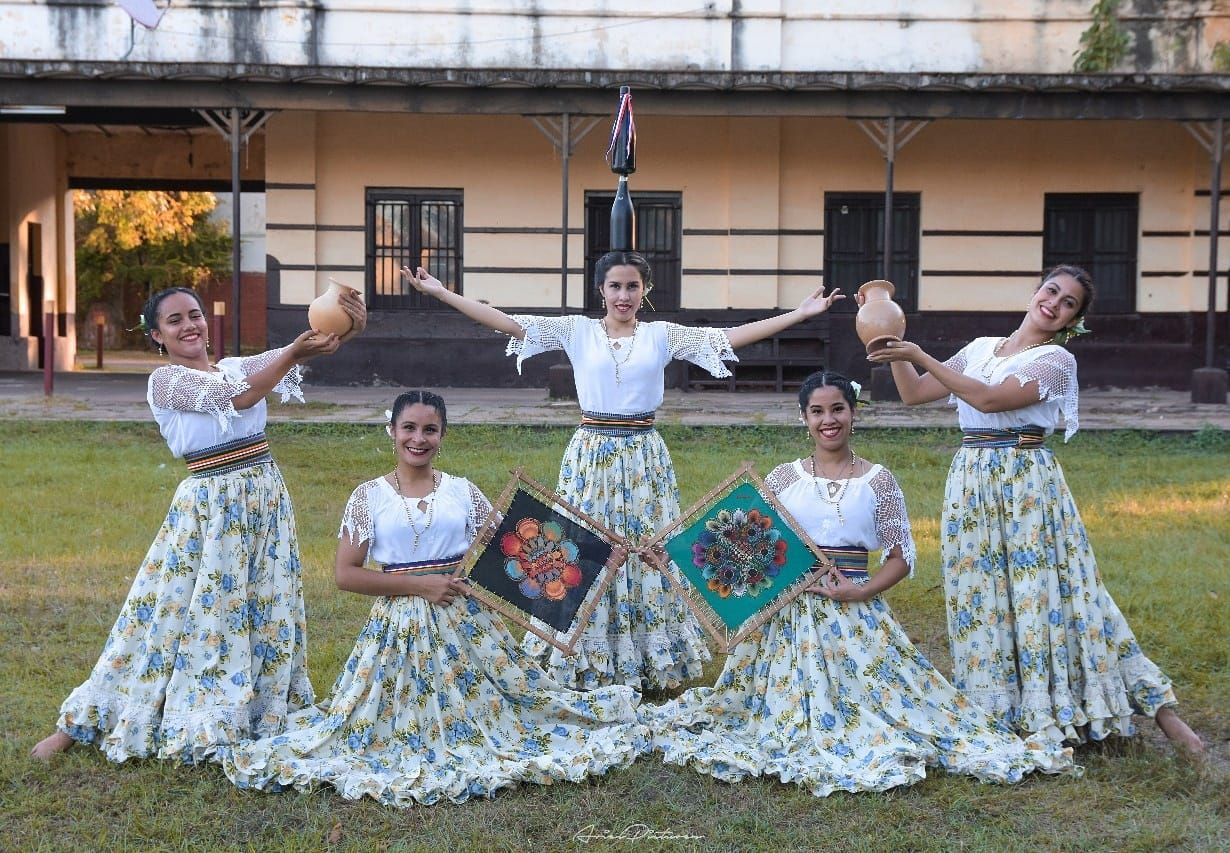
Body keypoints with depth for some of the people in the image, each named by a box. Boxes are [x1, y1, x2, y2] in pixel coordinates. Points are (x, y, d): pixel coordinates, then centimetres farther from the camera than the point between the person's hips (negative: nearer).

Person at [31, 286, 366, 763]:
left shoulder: (235, 366, 9)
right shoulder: (165, 381, -6)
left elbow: (297, 349, -8)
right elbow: (238, 397, -22)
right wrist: (294, 353, -33)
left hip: (267, 498, 5)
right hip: (210, 504, -5)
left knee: (268, 614, 8)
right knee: (176, 611, -2)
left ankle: (263, 716, 23)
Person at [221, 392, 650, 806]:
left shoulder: (462, 491, 4)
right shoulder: (370, 496, -2)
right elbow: (346, 573, -6)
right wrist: (419, 585, -12)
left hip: (465, 618, 2)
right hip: (399, 623, -1)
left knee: (472, 704, 5)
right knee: (405, 716, -2)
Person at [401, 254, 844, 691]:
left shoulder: (663, 335, 4)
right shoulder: (577, 330, 2)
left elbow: (732, 336, -1)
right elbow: (509, 323, -4)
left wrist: (800, 313, -8)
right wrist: (442, 293, -12)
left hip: (644, 458, 1)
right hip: (591, 455, 0)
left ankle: (651, 661, 16)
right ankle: (586, 660, 15)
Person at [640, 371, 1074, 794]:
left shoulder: (878, 480, 2)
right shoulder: (782, 478, 5)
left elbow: (901, 557, 2)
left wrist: (861, 591, -13)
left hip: (856, 613, -1)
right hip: (790, 612, 1)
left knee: (864, 695, -6)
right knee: (793, 695, -2)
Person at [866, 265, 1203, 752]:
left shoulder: (1056, 361, -4)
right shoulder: (979, 349, 15)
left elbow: (989, 399, -17)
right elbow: (913, 393, 17)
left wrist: (920, 355, -18)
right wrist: (894, 348, 4)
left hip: (1027, 484, -6)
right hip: (970, 486, 6)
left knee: (1042, 595, -5)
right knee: (980, 600, 6)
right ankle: (996, 715, 17)